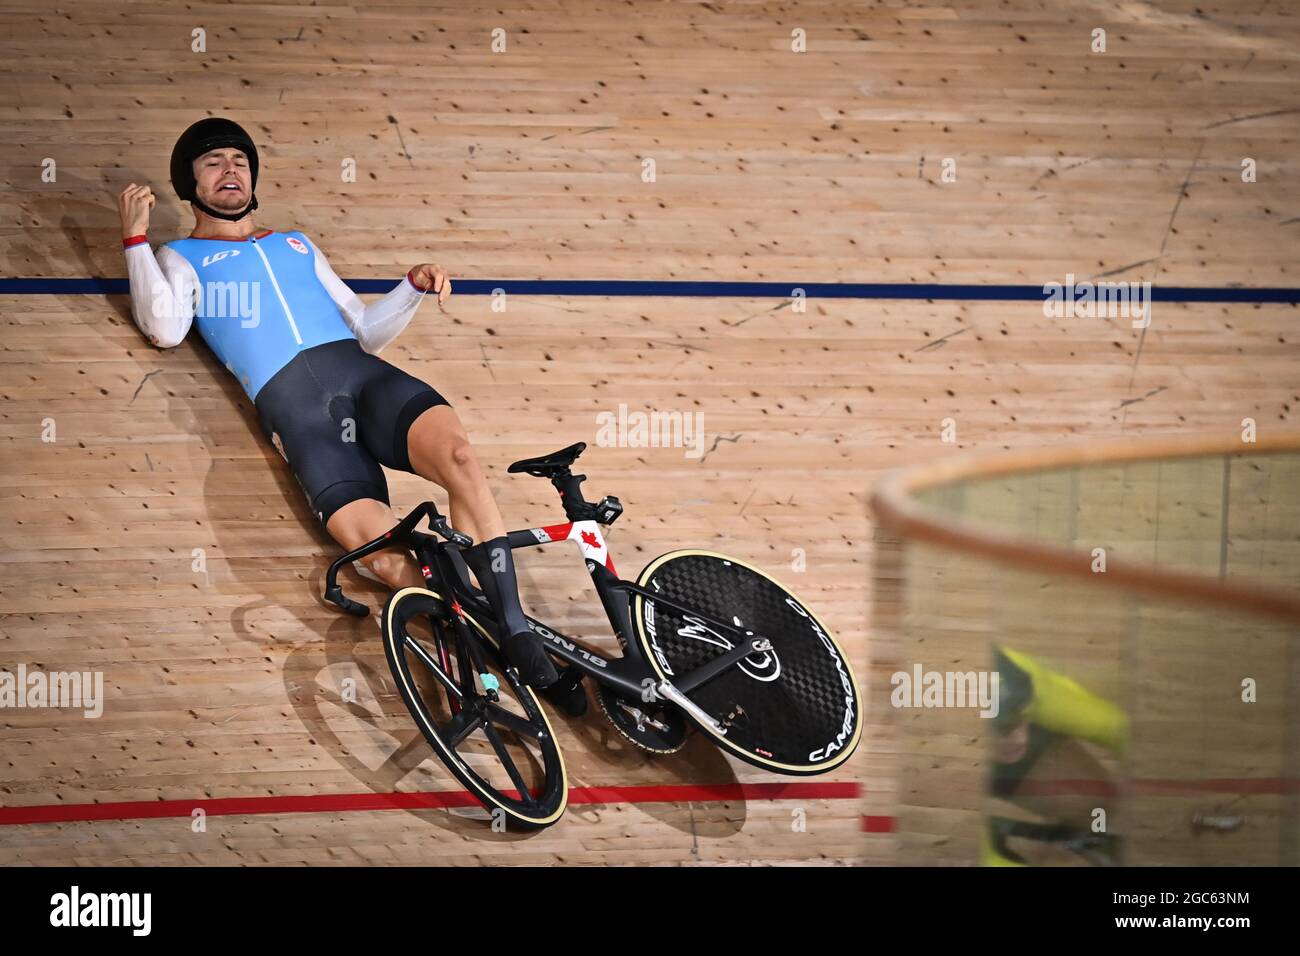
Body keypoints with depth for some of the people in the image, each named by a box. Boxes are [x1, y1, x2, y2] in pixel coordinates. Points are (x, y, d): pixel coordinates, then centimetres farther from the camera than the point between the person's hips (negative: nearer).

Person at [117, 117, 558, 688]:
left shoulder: (297, 245, 37)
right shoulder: (180, 257, 25)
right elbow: (164, 329, 3)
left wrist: (414, 288, 15)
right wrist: (135, 238, 7)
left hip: (362, 373, 3)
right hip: (290, 404, -3)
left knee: (458, 456, -30)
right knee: (389, 562, -28)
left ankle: (515, 631, -27)